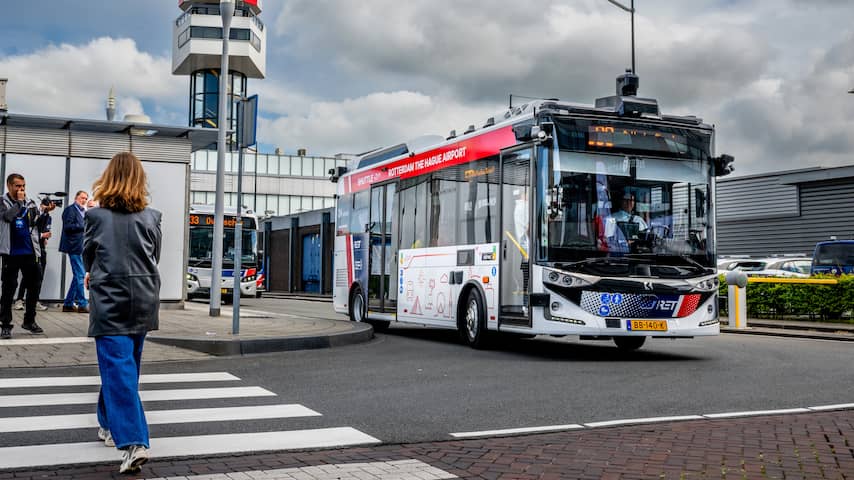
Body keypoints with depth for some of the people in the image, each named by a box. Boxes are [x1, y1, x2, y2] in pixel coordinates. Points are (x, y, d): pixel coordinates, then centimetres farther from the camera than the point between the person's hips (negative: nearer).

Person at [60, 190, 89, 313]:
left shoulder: (83, 212, 20)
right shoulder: (70, 209, -6)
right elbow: (67, 226, -17)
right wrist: (83, 226, -21)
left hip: (81, 247, 9)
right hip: (75, 247, -9)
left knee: (78, 276, 12)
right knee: (80, 275, -8)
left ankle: (68, 304, 19)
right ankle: (82, 304, -4)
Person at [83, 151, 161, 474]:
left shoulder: (96, 216, -7)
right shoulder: (151, 217, 0)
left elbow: (87, 257, 8)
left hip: (109, 301, -4)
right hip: (143, 301, 4)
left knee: (117, 368, -5)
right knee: (126, 366, 19)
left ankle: (133, 442, -16)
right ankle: (110, 425, 36)